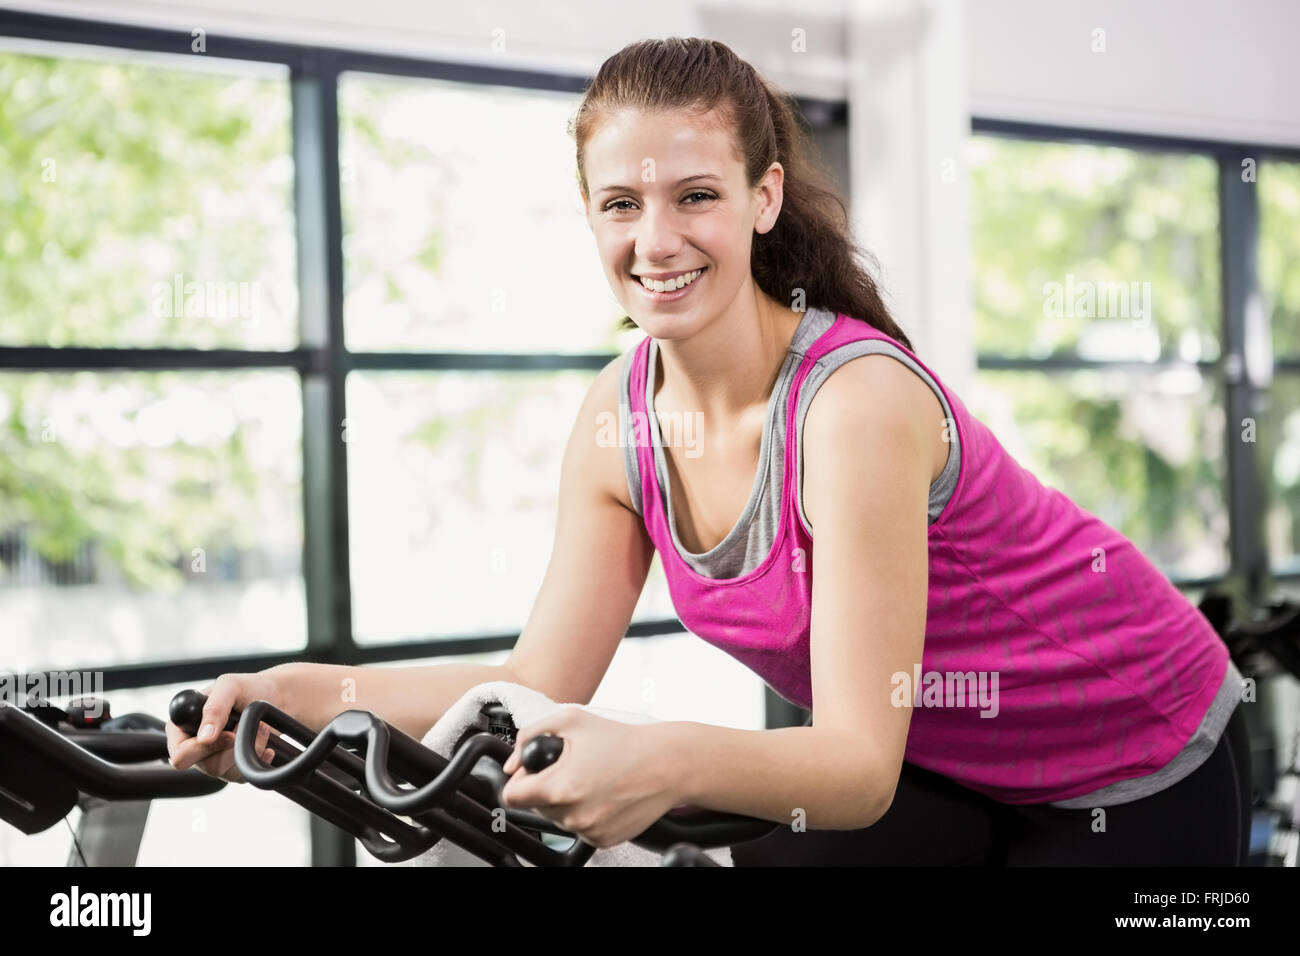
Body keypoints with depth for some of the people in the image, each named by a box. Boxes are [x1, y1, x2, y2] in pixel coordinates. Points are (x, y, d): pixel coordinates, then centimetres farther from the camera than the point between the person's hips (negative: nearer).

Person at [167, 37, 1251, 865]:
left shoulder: (857, 401, -31)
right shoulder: (620, 418, -12)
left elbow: (860, 765, -34)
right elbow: (545, 680, -11)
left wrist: (665, 762, -52)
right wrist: (299, 693, -22)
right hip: (939, 769, 5)